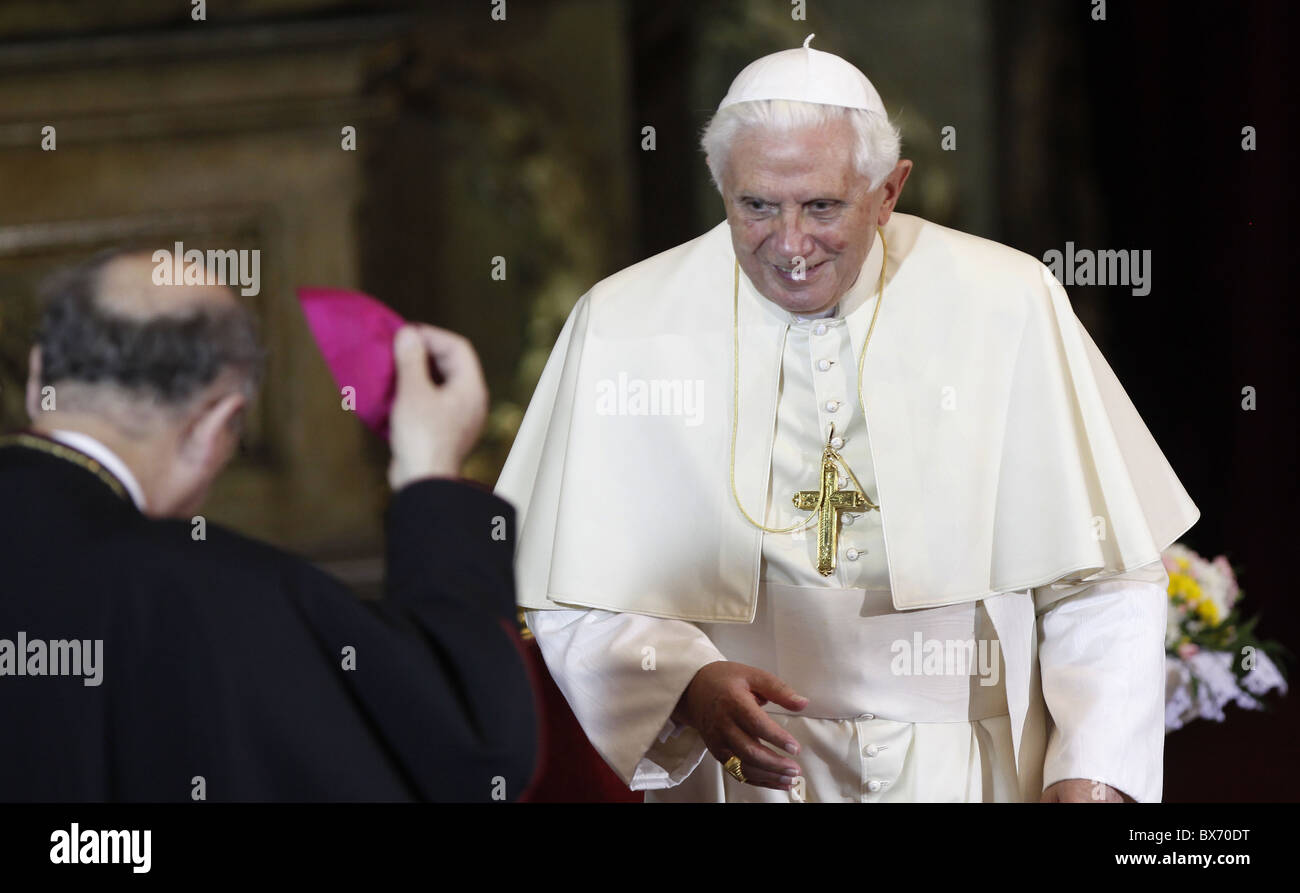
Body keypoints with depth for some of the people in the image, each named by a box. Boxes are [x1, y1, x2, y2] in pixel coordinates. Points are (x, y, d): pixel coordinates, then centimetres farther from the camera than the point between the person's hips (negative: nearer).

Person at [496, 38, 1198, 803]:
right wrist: (690, 685, -16)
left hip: (975, 769, -1)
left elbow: (1105, 579, 5)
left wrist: (1093, 776, -6)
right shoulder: (623, 327, 2)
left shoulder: (1008, 304, 2)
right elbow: (575, 603, 2)